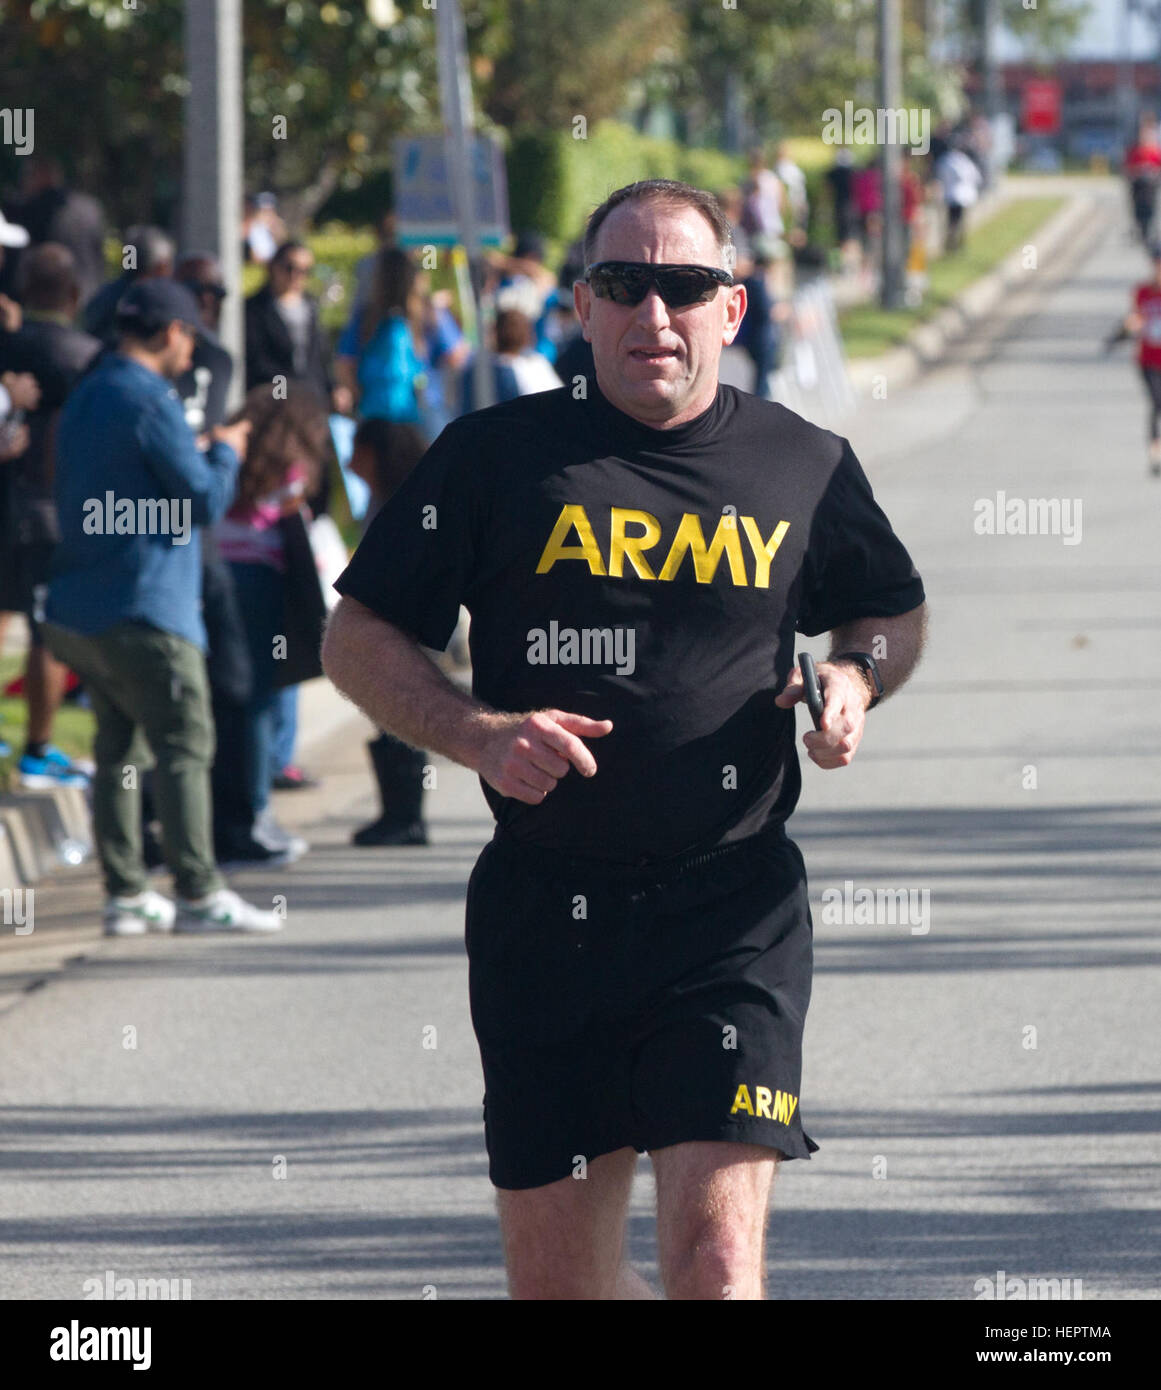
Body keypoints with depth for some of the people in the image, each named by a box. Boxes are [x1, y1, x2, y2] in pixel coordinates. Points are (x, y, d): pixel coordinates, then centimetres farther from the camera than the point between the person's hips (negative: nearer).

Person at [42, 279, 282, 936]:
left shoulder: (85, 397, 15)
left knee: (120, 749, 12)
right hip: (145, 609, -9)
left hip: (76, 611, 9)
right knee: (185, 746, -6)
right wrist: (226, 452, 6)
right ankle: (200, 894, -9)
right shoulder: (151, 401, -14)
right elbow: (205, 499, -15)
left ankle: (126, 893, 11)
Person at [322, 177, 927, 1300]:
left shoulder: (807, 469, 5)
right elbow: (357, 638, 7)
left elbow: (894, 611, 23)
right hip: (544, 905, 2)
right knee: (555, 1282, 8)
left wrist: (854, 678, 0)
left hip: (734, 918, -1)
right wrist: (479, 734, -10)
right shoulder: (496, 456, 2)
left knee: (715, 1256, -17)